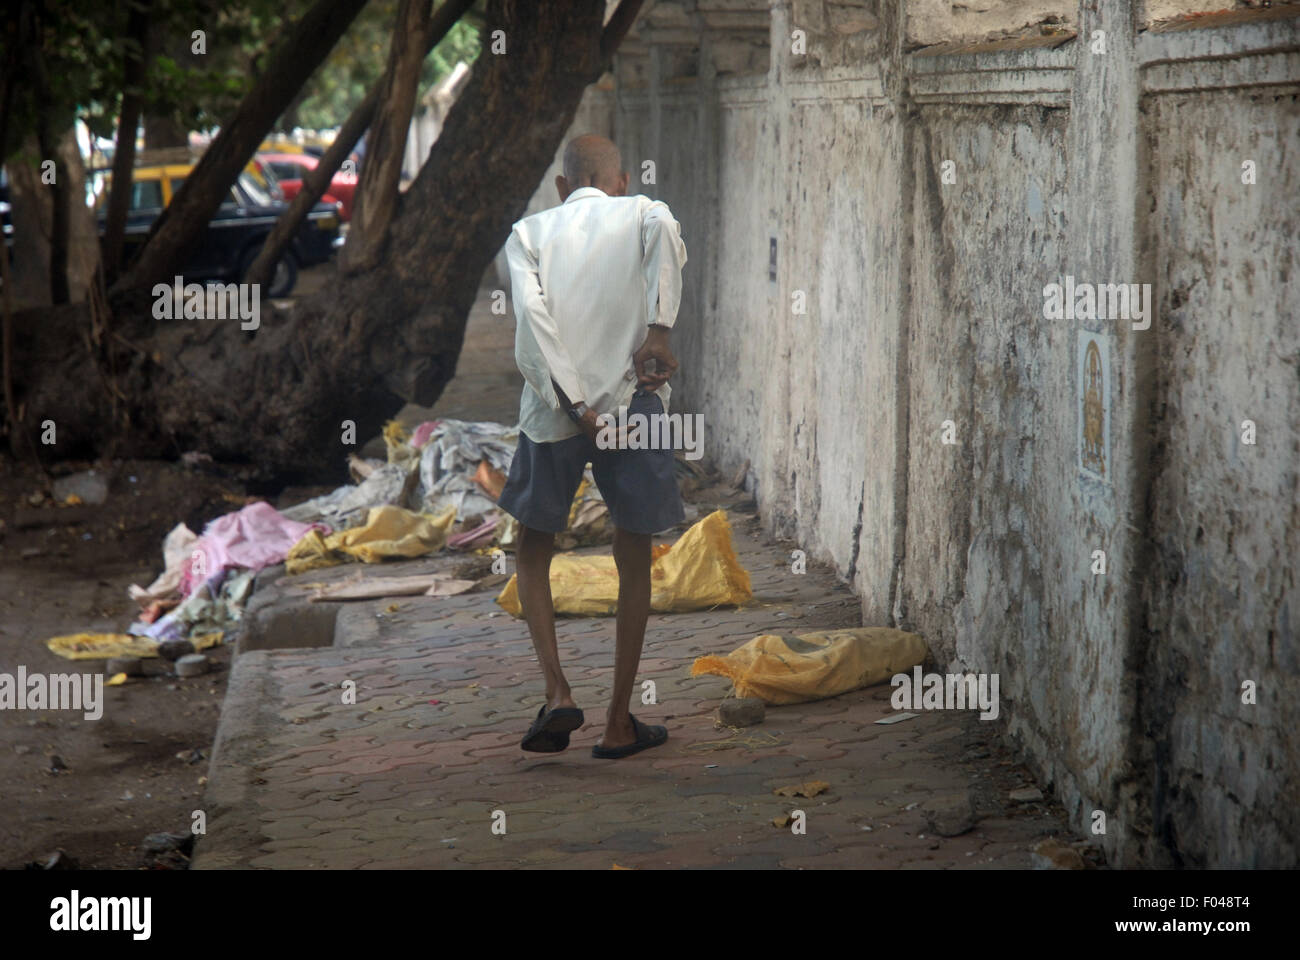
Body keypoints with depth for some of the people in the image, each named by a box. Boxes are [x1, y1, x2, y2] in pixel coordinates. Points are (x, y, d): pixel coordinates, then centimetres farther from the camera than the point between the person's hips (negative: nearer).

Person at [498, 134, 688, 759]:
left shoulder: (529, 232, 11)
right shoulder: (644, 215, 9)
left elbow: (531, 314, -7)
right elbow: (663, 228, -17)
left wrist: (573, 404, -12)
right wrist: (658, 328, -19)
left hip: (553, 408, 0)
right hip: (632, 401, 0)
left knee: (533, 552, 17)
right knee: (634, 561, 12)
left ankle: (557, 694, 0)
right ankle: (620, 722, 13)